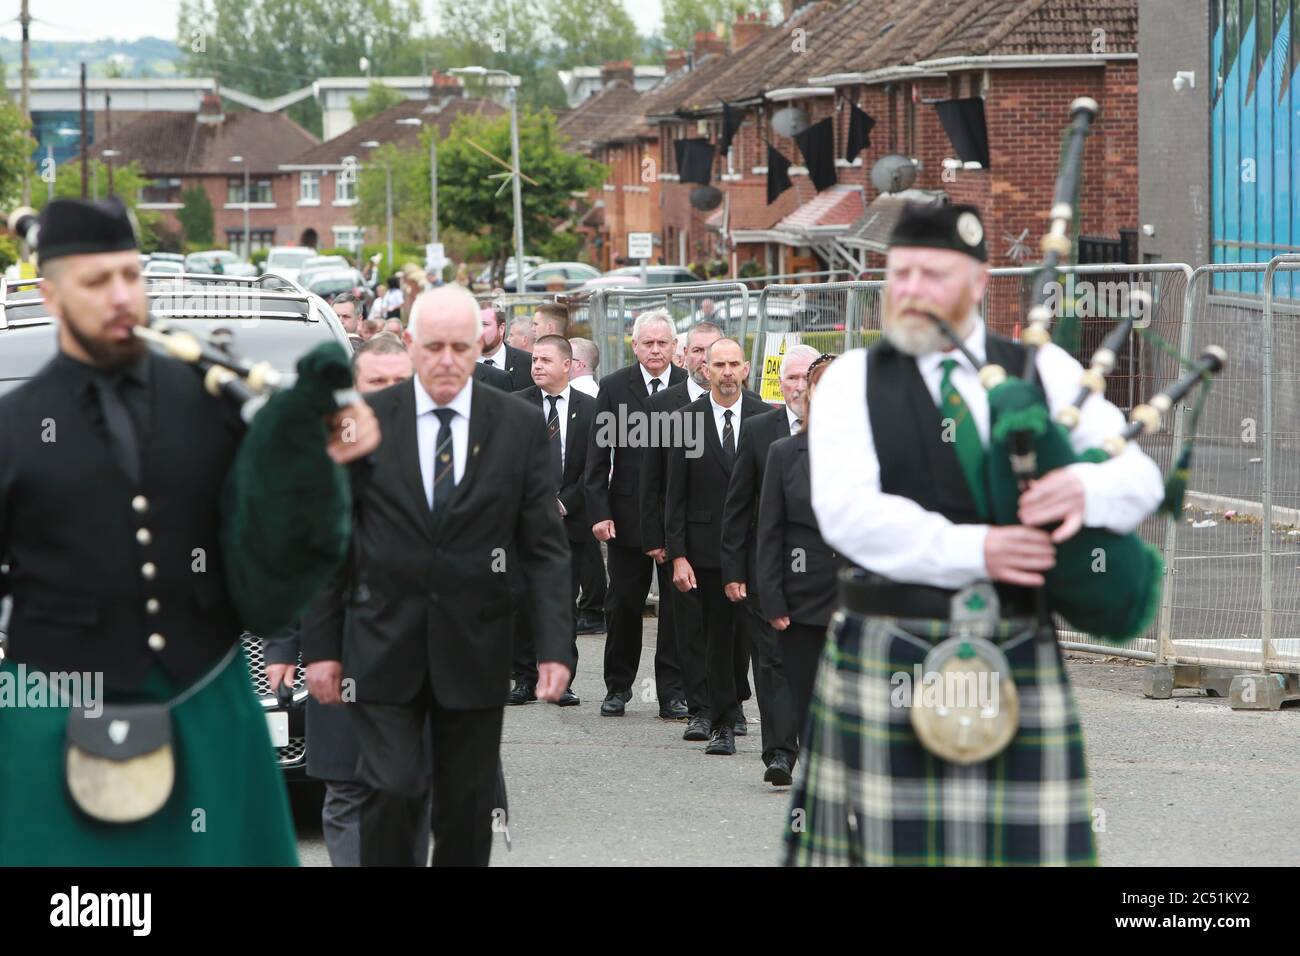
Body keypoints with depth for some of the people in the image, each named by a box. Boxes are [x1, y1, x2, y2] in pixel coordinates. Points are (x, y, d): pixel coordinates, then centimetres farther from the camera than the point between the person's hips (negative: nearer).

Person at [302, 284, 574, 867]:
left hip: (474, 651, 1)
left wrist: (555, 645, -8)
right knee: (392, 791, -12)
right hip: (383, 649, -1)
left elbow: (545, 548, 2)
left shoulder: (520, 427, 2)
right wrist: (320, 644, 0)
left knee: (468, 807, 7)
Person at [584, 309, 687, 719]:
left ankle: (673, 692, 9)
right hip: (627, 513, 1)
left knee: (677, 605, 2)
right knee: (623, 604, 8)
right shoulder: (614, 387, 1)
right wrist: (599, 511, -7)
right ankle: (617, 687, 20)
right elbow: (598, 455, 1)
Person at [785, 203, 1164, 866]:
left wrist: (1085, 488, -20)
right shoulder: (853, 380, 5)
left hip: (1022, 662, 2)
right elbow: (846, 510, -9)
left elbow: (1139, 476, 4)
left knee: (1032, 842, -1)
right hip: (891, 658, -1)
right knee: (898, 840, 0)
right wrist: (970, 550, -20)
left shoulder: (1044, 371, 10)